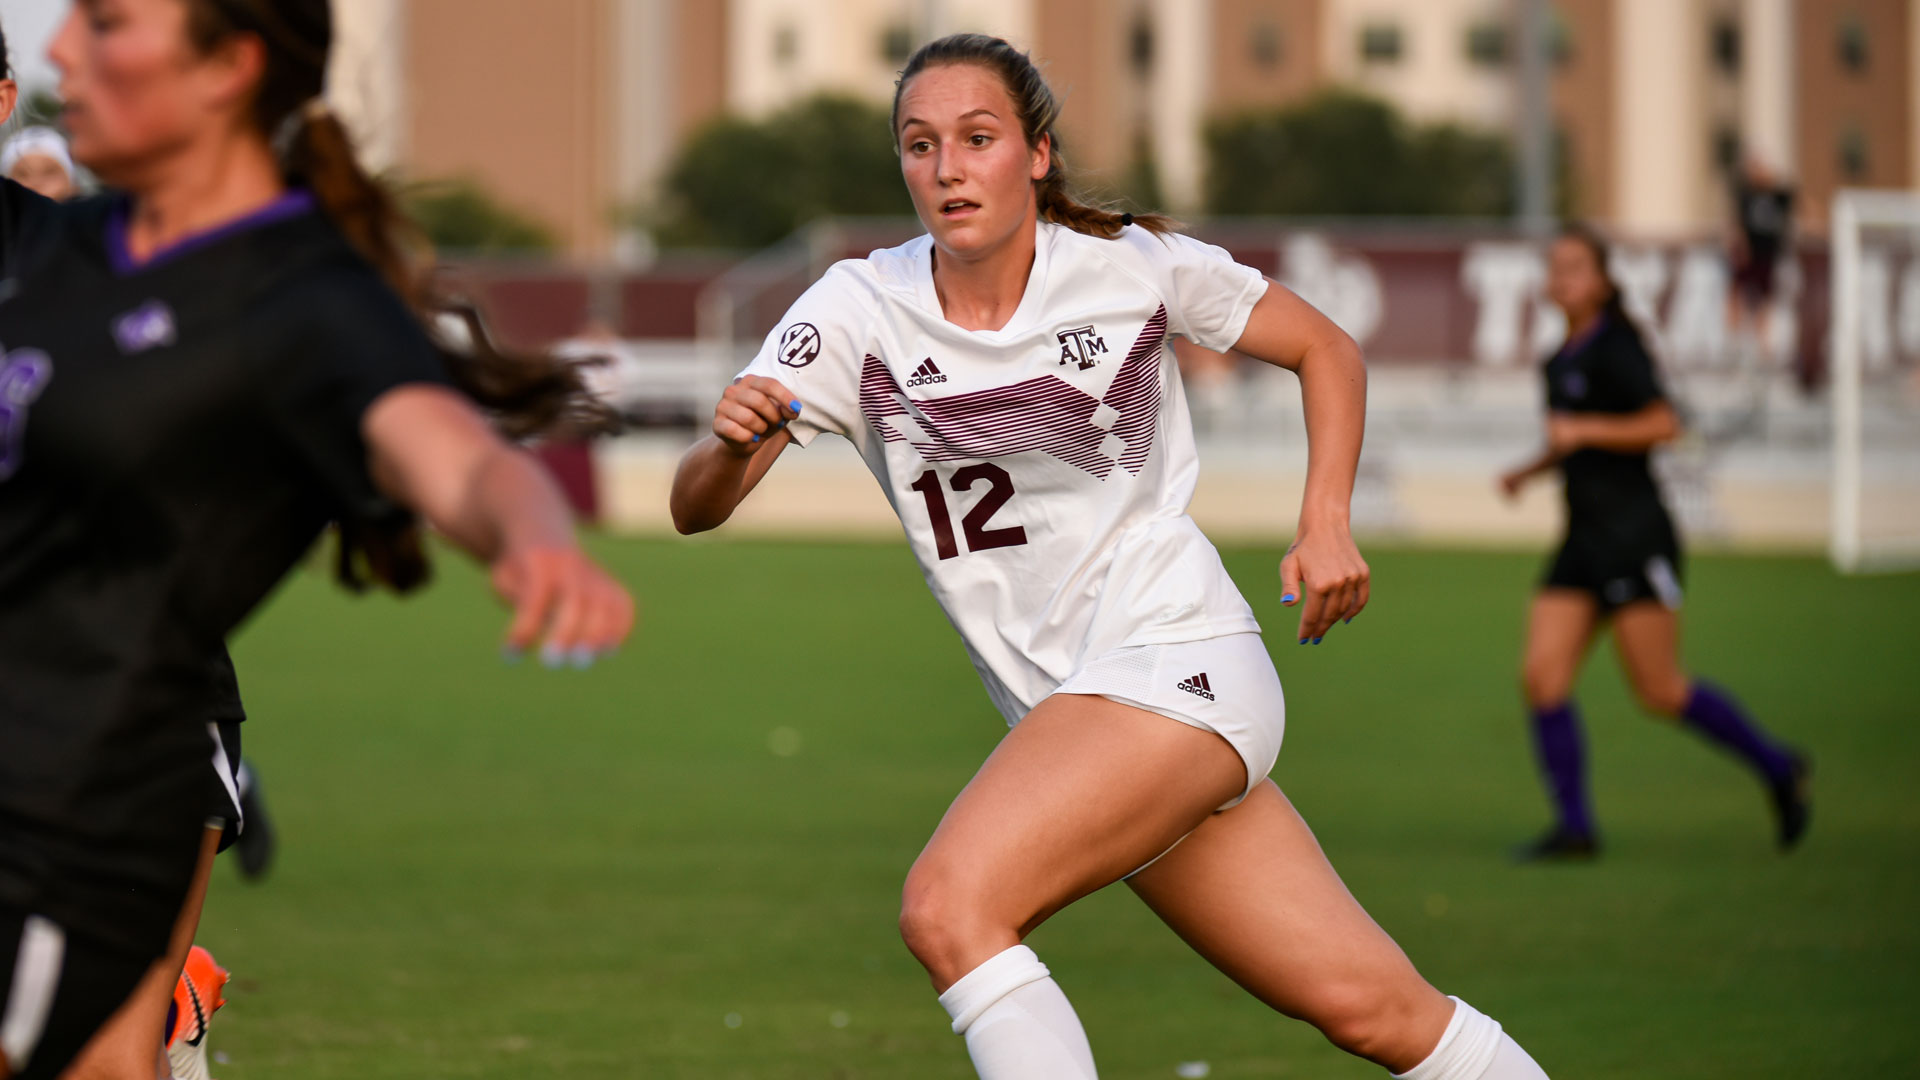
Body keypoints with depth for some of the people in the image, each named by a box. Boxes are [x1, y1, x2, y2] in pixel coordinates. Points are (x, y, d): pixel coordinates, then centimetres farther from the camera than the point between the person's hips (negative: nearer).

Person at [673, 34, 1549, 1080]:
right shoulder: (859, 309, -1)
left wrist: (1325, 523, -4)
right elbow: (694, 509, -7)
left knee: (947, 907, -25)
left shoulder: (1129, 263, -5)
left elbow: (1324, 347, 10)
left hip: (1176, 662, -4)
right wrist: (730, 445, -30)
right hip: (1061, 708, 4)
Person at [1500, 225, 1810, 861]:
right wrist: (1531, 470, 13)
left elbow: (1664, 424, -18)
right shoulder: (1562, 359, 14)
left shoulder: (1616, 348, -10)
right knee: (1542, 678, -6)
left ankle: (1776, 768, 14)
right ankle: (1574, 827, -3)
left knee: (1660, 693, -4)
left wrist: (1582, 430, -21)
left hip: (1634, 537, -8)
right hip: (1583, 543, 8)